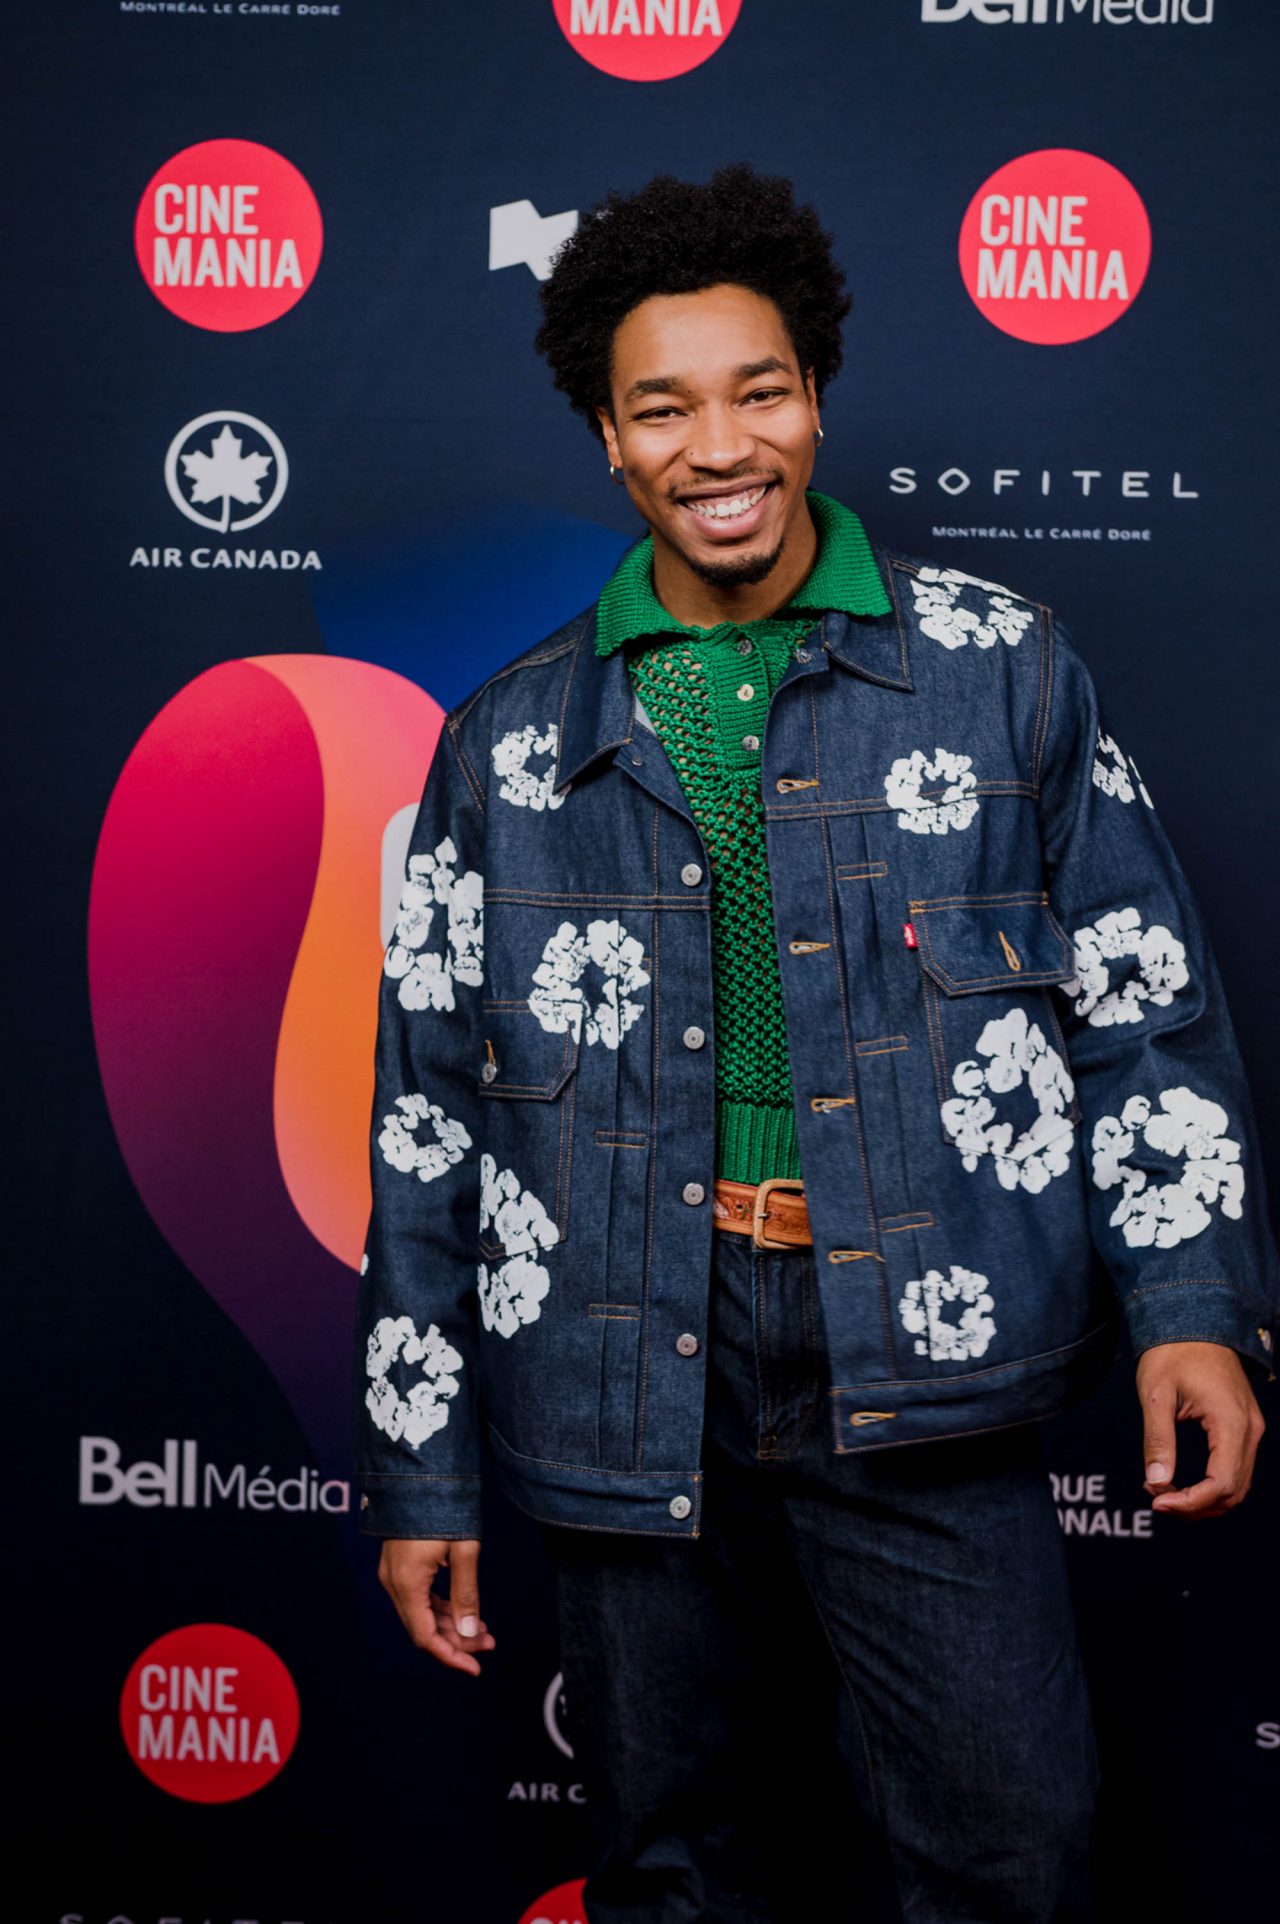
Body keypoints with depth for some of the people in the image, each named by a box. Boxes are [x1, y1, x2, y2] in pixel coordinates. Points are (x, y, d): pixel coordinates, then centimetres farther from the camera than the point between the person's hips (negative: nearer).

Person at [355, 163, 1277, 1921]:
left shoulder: (1004, 671, 3)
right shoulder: (511, 741, 6)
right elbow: (430, 1110, 8)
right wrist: (419, 1467, 7)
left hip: (922, 1393, -1)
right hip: (628, 1407, 2)